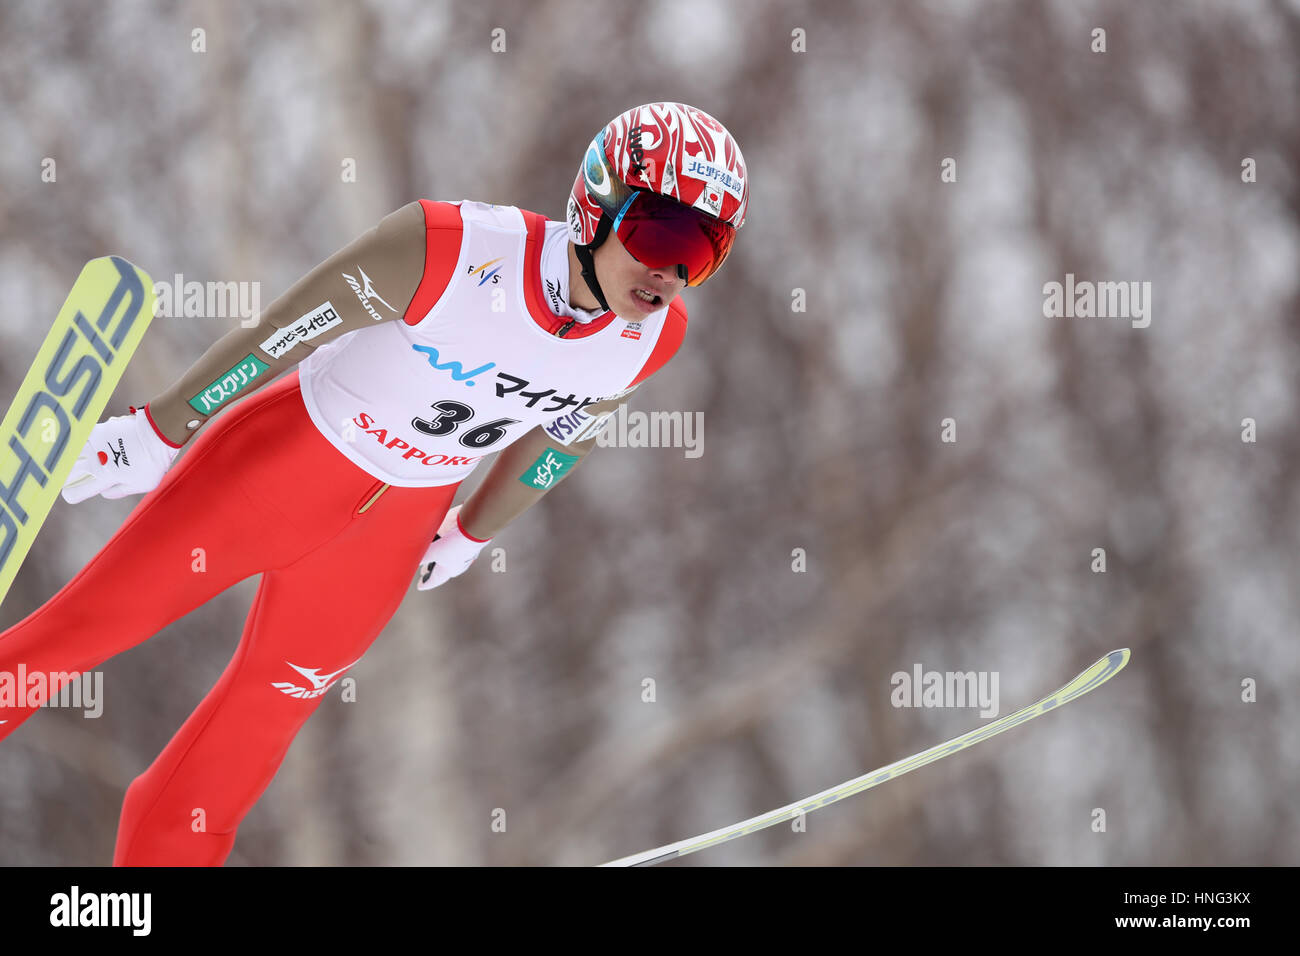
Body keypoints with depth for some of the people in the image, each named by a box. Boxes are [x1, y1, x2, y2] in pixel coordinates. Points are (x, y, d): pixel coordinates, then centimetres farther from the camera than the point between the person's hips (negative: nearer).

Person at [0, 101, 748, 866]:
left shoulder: (653, 338, -17)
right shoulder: (450, 251, -33)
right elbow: (278, 333, -21)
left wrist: (473, 533, 20)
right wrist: (155, 434, -11)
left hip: (401, 517, 5)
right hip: (290, 453, -4)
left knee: (274, 700, 15)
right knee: (92, 619, 1)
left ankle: (165, 853, 34)